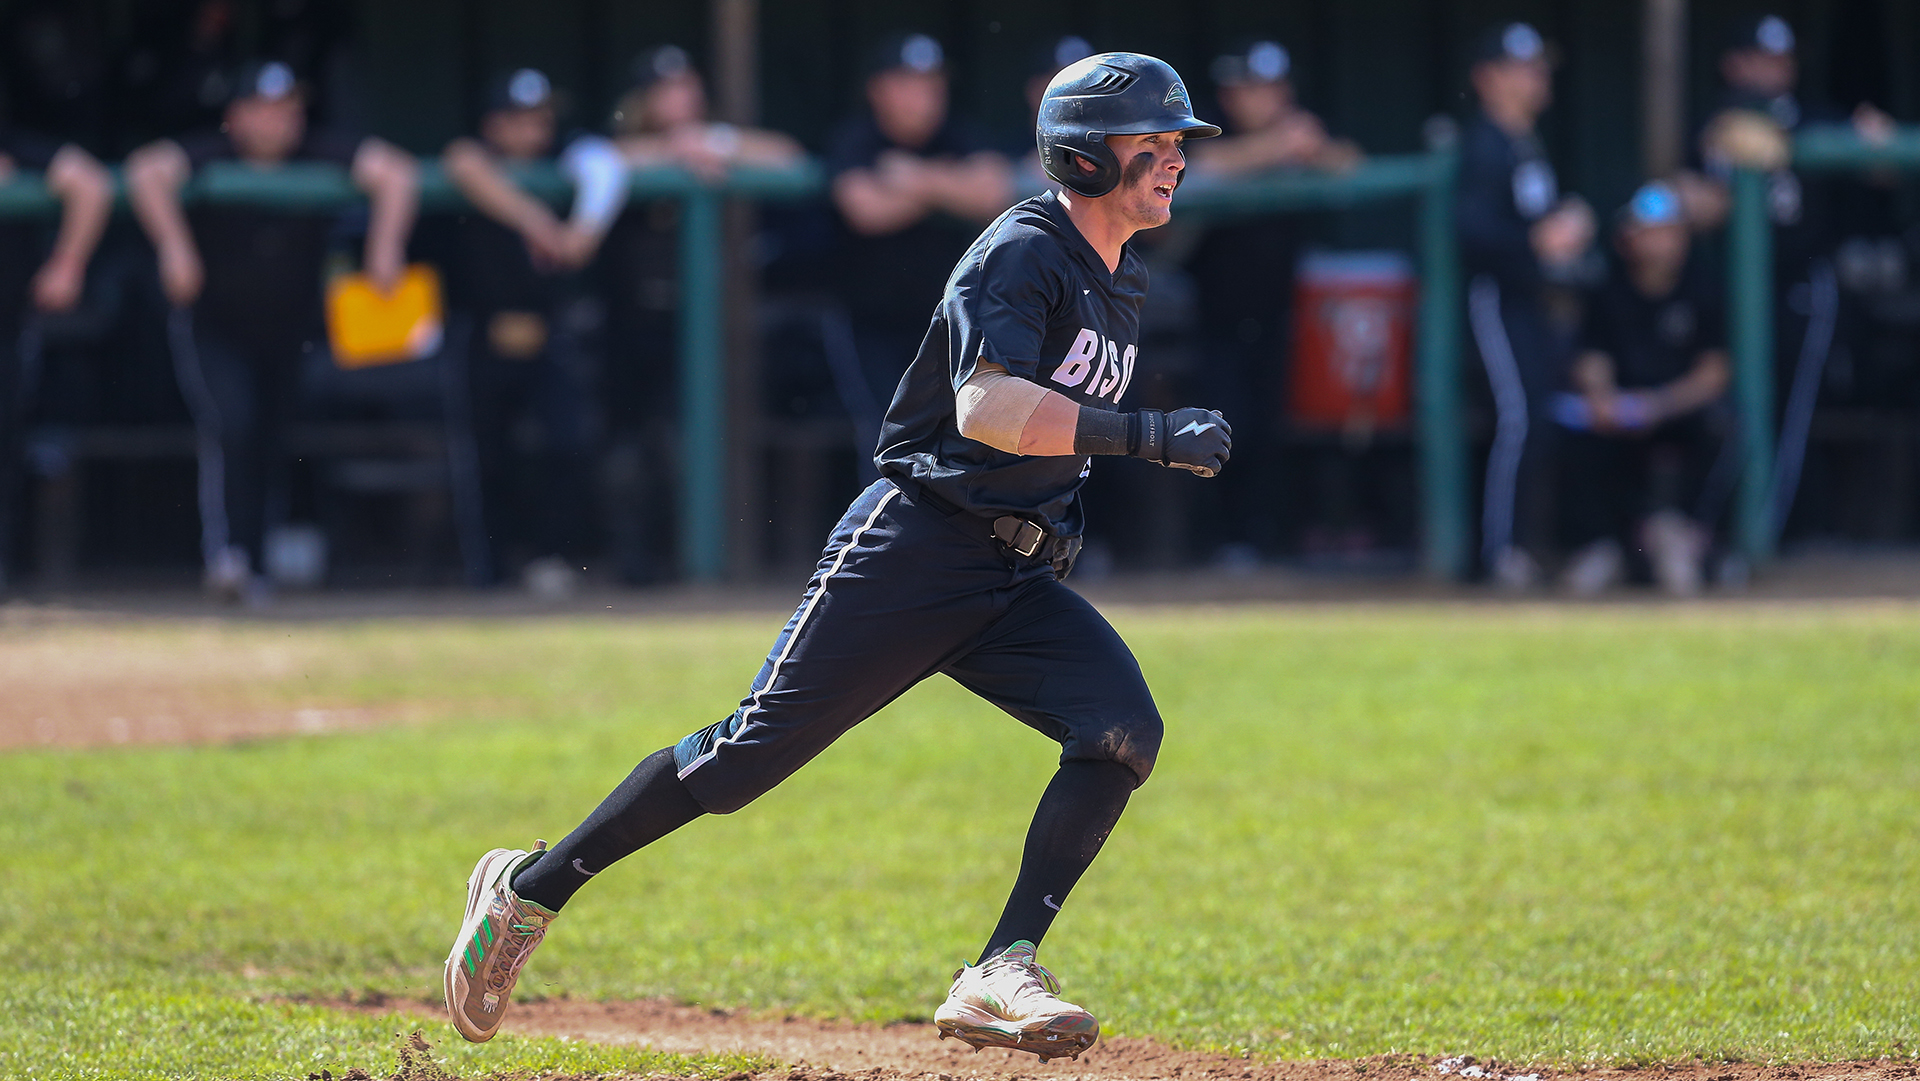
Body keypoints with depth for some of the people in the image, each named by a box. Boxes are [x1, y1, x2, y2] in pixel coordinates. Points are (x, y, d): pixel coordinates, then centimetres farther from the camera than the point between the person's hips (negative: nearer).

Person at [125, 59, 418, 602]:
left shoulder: (320, 157, -5)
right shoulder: (209, 158, -13)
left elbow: (396, 171, -7)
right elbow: (148, 171, -27)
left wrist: (385, 246, -18)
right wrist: (173, 246, -36)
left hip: (287, 330, 4)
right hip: (213, 329, -3)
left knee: (266, 448, 7)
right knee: (230, 427, -22)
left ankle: (250, 566, 18)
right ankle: (225, 553, -24)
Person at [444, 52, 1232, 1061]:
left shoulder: (1122, 287, 16)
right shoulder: (1022, 253, -13)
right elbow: (982, 406, -30)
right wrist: (1144, 434, -35)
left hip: (1018, 579, 8)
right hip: (913, 550, -8)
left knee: (1123, 729, -17)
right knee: (755, 750, -8)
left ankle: (999, 975, -21)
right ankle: (531, 889, 10)